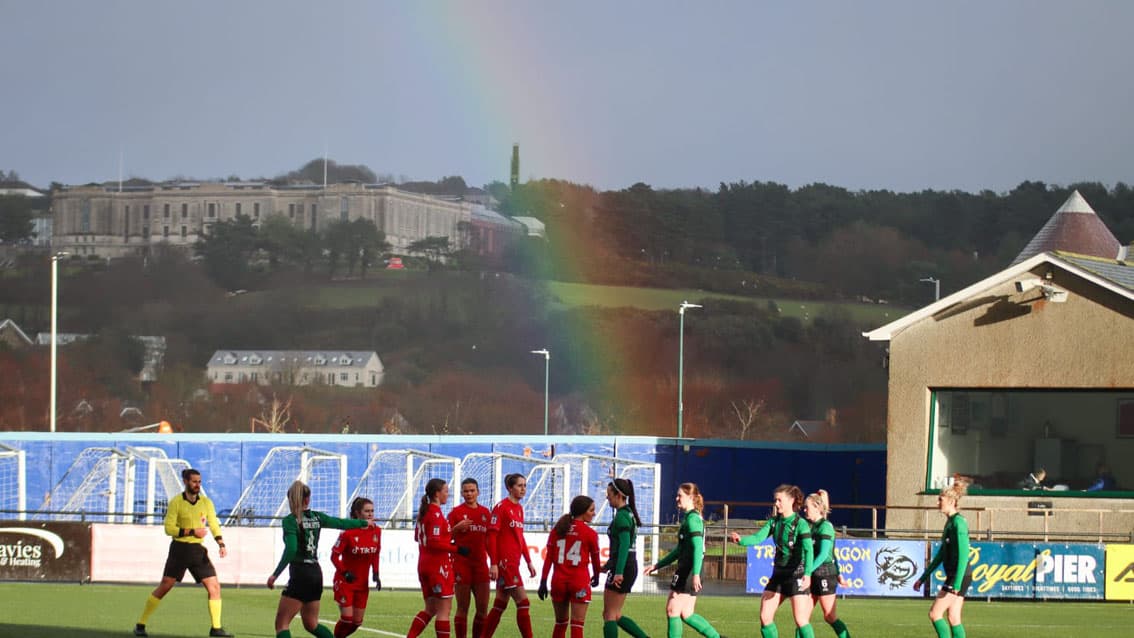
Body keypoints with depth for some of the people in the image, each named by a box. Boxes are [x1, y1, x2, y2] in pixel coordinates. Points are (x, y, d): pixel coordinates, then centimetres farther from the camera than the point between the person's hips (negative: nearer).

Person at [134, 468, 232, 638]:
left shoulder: (206, 502, 5)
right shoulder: (176, 502, -7)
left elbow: (214, 525, 2)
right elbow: (169, 528, -11)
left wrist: (221, 544, -15)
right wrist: (192, 531, -20)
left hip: (198, 550, 4)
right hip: (179, 548, -4)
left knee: (214, 586, -6)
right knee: (164, 587, -4)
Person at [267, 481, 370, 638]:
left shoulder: (290, 521, -10)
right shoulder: (317, 517, 7)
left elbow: (291, 550, -21)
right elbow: (342, 523, 20)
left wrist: (275, 575, -19)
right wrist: (364, 523, 38)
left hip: (300, 575, -7)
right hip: (316, 573, 7)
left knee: (281, 624, -4)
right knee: (311, 623, 20)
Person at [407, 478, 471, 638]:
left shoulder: (424, 512, 12)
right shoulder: (436, 514, -15)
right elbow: (434, 542, -22)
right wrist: (456, 549, -15)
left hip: (424, 565, 9)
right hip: (439, 566, -9)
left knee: (430, 609, 15)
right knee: (444, 609, -2)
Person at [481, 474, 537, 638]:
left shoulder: (519, 508, 15)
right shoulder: (501, 507, -10)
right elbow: (492, 536, -13)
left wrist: (529, 562, 19)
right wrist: (493, 564, -18)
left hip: (514, 562, 8)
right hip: (505, 561, -8)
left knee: (500, 605, 10)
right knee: (523, 602, -9)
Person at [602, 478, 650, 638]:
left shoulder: (621, 516, -13)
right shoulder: (629, 514, 17)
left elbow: (624, 545, -23)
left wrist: (618, 572, -29)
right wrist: (606, 566, 30)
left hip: (622, 567, -10)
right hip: (631, 566, 10)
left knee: (610, 615, -3)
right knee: (614, 615, 14)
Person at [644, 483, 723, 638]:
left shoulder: (692, 518, -11)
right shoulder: (689, 518, 19)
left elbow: (697, 548, -22)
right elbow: (680, 550, 26)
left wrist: (696, 574, -31)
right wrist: (657, 565, 28)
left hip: (688, 571, -10)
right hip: (686, 571, 10)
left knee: (672, 609, -4)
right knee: (686, 614, 11)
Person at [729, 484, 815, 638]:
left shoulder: (801, 524, -15)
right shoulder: (774, 522, 5)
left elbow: (808, 549, -26)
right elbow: (758, 538, -5)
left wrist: (808, 573, -41)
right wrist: (741, 540, -26)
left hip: (797, 575, -7)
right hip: (778, 574, 7)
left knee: (801, 620, -10)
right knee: (765, 616, 1)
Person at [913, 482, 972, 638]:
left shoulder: (958, 522, -15)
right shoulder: (950, 522, 15)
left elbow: (963, 555, -22)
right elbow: (941, 554, 23)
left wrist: (956, 584, -27)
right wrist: (923, 578, 24)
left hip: (959, 577, -10)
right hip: (952, 577, 10)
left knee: (935, 613, -11)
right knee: (953, 618, 8)